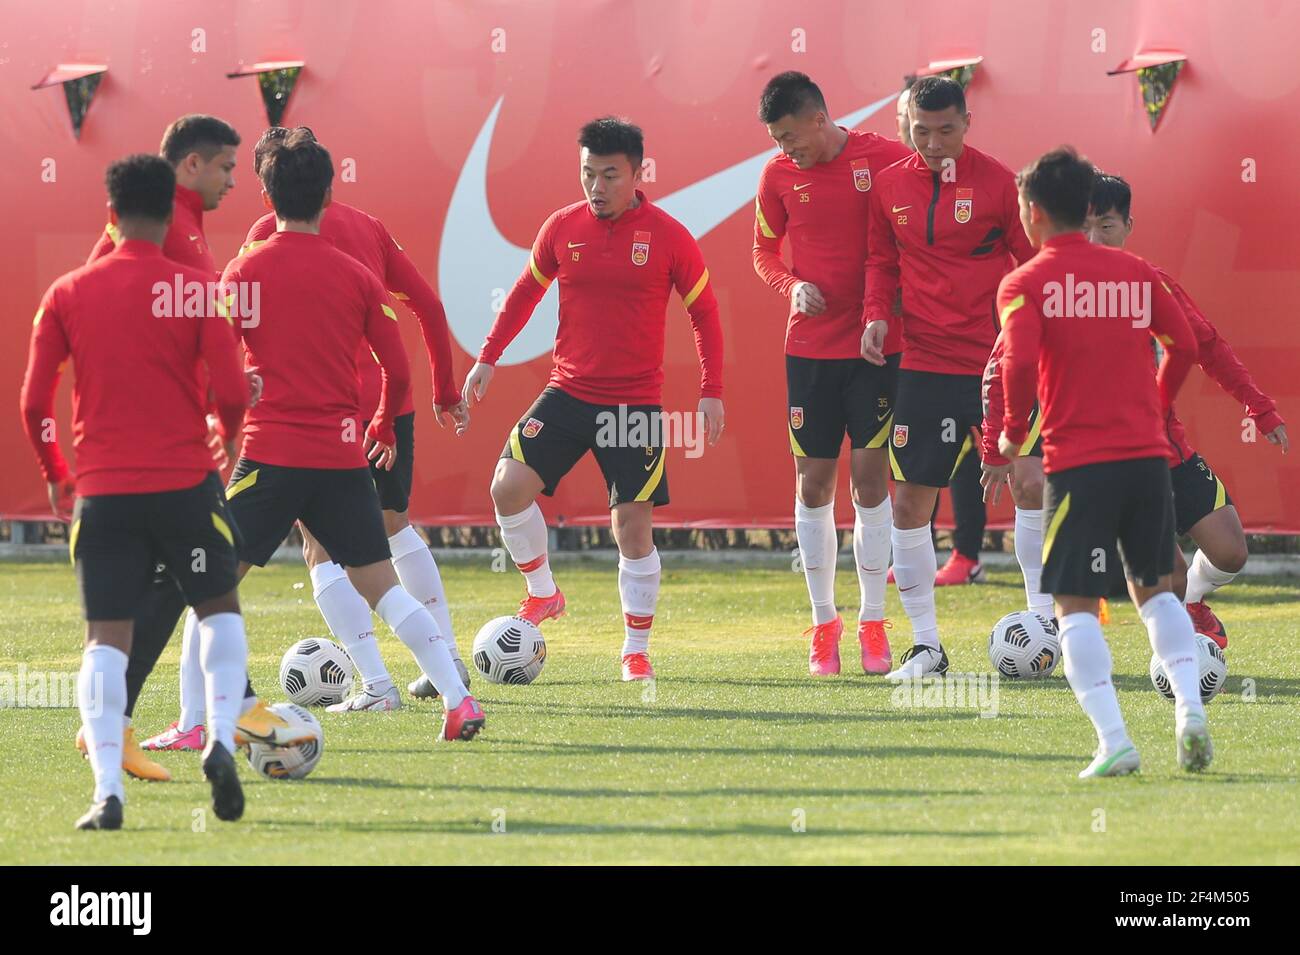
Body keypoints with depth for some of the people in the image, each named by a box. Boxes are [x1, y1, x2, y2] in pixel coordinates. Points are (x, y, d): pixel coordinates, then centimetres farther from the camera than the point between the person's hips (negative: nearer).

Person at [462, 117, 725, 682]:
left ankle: (637, 650, 11)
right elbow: (526, 293, 15)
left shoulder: (668, 237, -6)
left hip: (635, 403, -2)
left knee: (633, 525, -3)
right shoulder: (562, 228, 1)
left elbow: (703, 312, 3)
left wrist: (712, 392, -2)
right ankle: (542, 593, 8)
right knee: (509, 485, -14)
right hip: (567, 393, 3)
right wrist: (488, 358, 10)